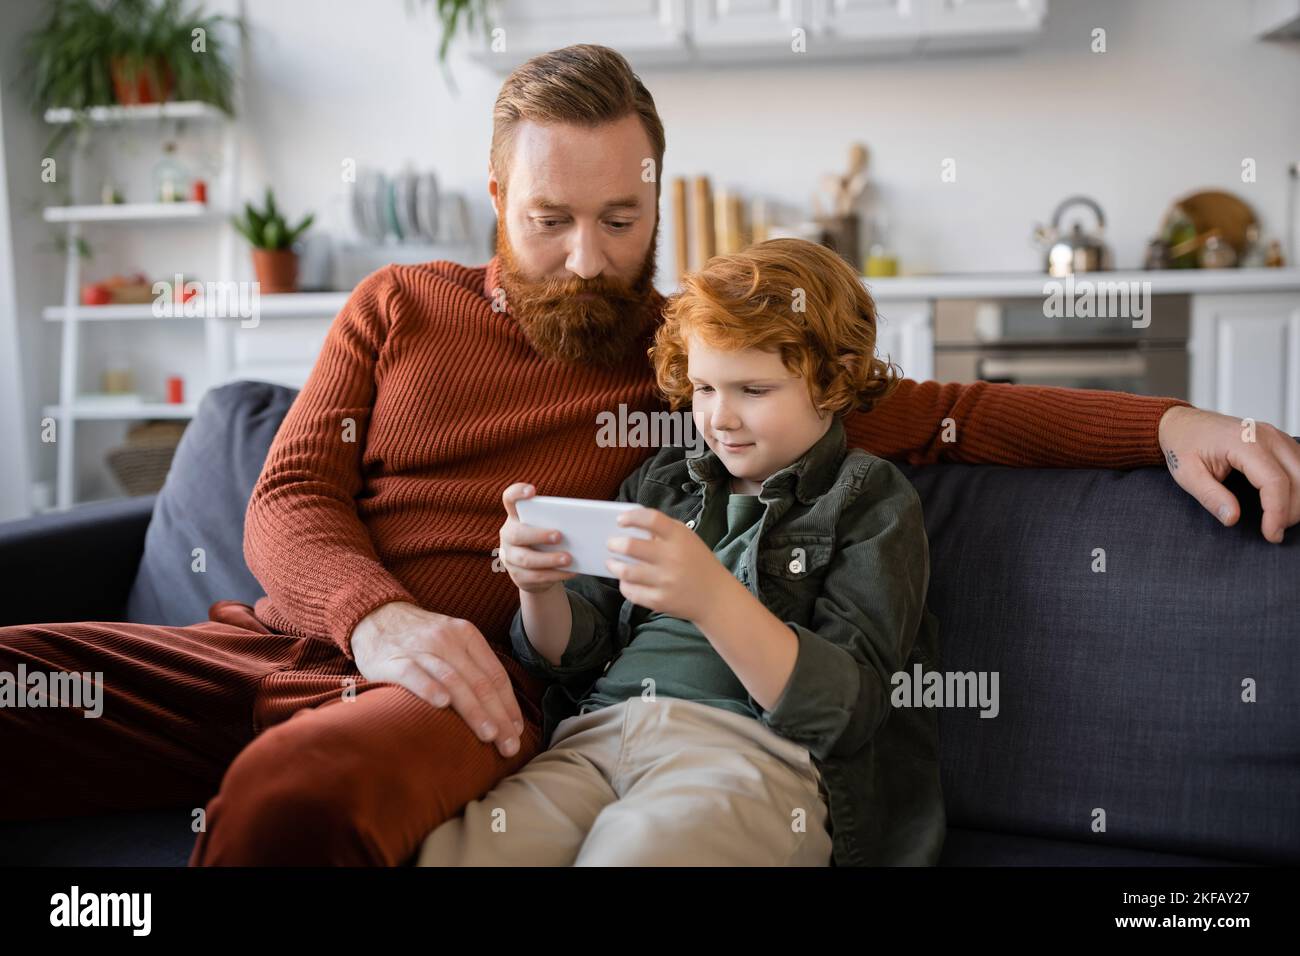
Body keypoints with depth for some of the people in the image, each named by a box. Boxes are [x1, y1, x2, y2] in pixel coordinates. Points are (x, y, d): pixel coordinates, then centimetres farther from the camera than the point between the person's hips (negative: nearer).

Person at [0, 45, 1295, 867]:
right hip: (274, 638, 3)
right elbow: (289, 497, 8)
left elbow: (925, 408, 9)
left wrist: (1165, 424, -3)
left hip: (461, 686, -3)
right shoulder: (399, 306, 17)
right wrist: (378, 617, -14)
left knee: (299, 788, -39)